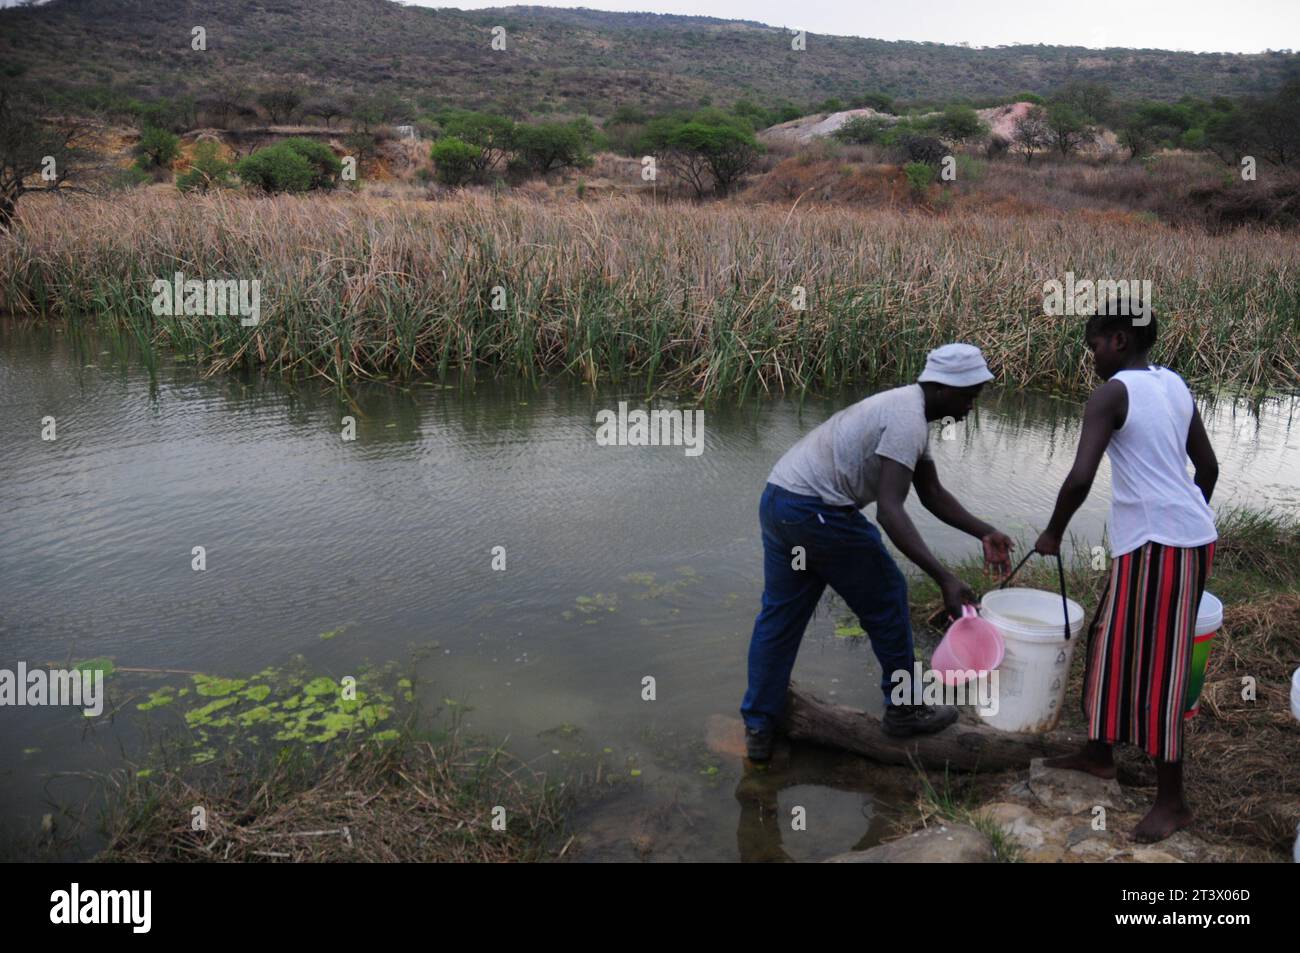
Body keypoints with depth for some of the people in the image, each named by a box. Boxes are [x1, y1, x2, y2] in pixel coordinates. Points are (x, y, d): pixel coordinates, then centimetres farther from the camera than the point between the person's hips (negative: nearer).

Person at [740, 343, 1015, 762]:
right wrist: (945, 578, -28)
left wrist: (984, 533, 18)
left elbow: (932, 493, 24)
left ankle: (758, 729, 18)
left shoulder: (907, 409, 18)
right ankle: (903, 711, 23)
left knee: (779, 615, 14)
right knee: (886, 599, 8)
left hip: (776, 501, 10)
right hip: (817, 512, -10)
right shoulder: (908, 421, -15)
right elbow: (889, 510, -25)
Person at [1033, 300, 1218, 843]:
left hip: (1159, 543, -9)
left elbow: (1080, 478, -22)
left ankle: (1172, 800, 11)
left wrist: (1053, 534, -7)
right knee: (1112, 641, 19)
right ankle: (1099, 753, 33)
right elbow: (1208, 467, 18)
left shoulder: (1111, 394, -13)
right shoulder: (1175, 386, 12)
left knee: (1157, 665, 0)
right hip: (1183, 534, 9)